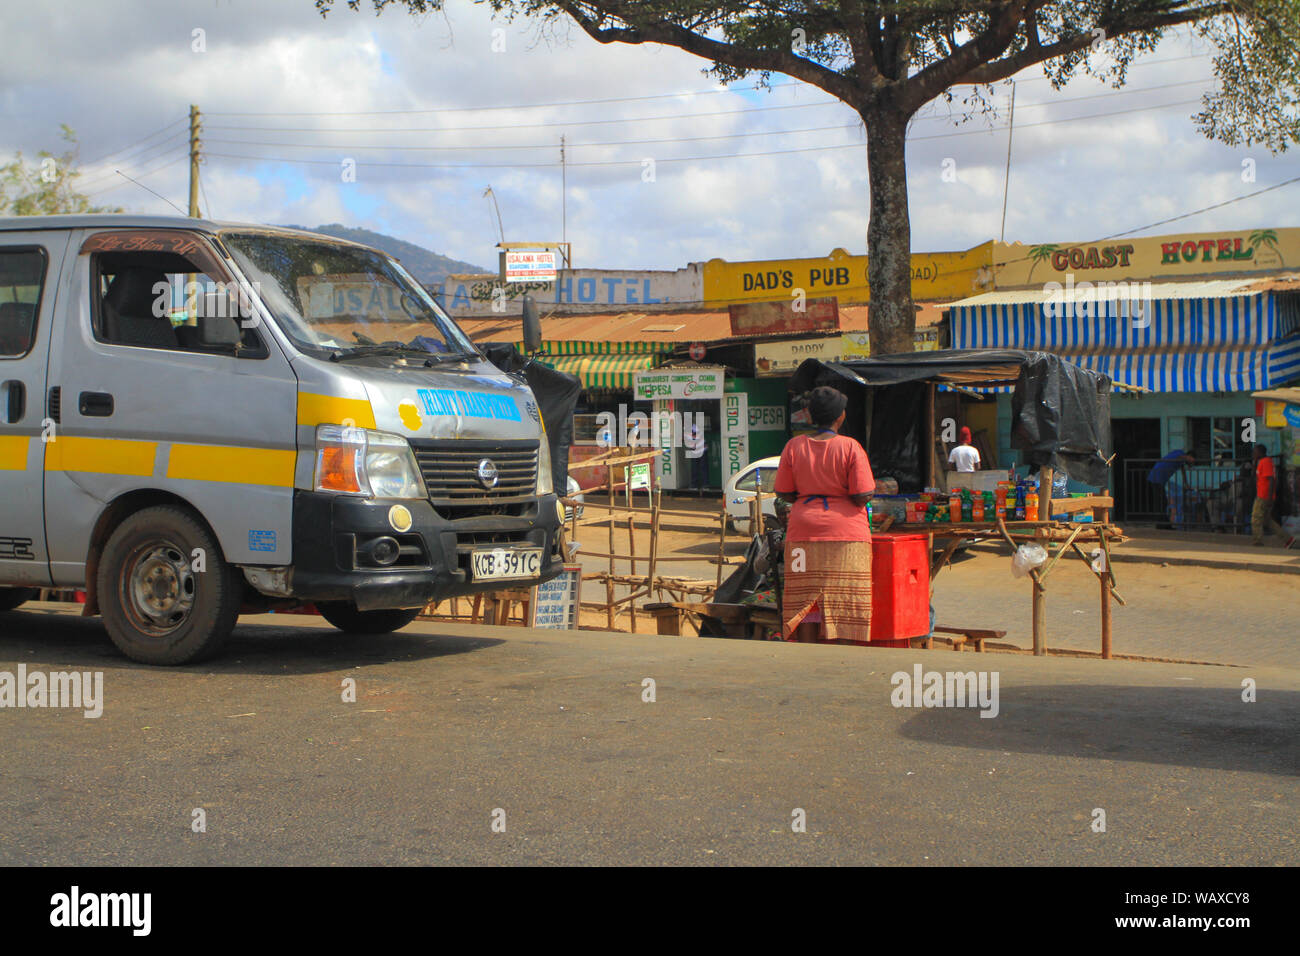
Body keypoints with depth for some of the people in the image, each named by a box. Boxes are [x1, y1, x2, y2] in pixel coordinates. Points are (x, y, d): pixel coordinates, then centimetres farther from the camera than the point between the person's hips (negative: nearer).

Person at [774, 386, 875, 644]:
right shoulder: (850, 448, -7)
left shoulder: (794, 446, 2)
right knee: (847, 603, 1)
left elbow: (783, 492, 5)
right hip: (846, 534, -3)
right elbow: (863, 495, -10)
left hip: (804, 530, 3)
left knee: (806, 602, 4)